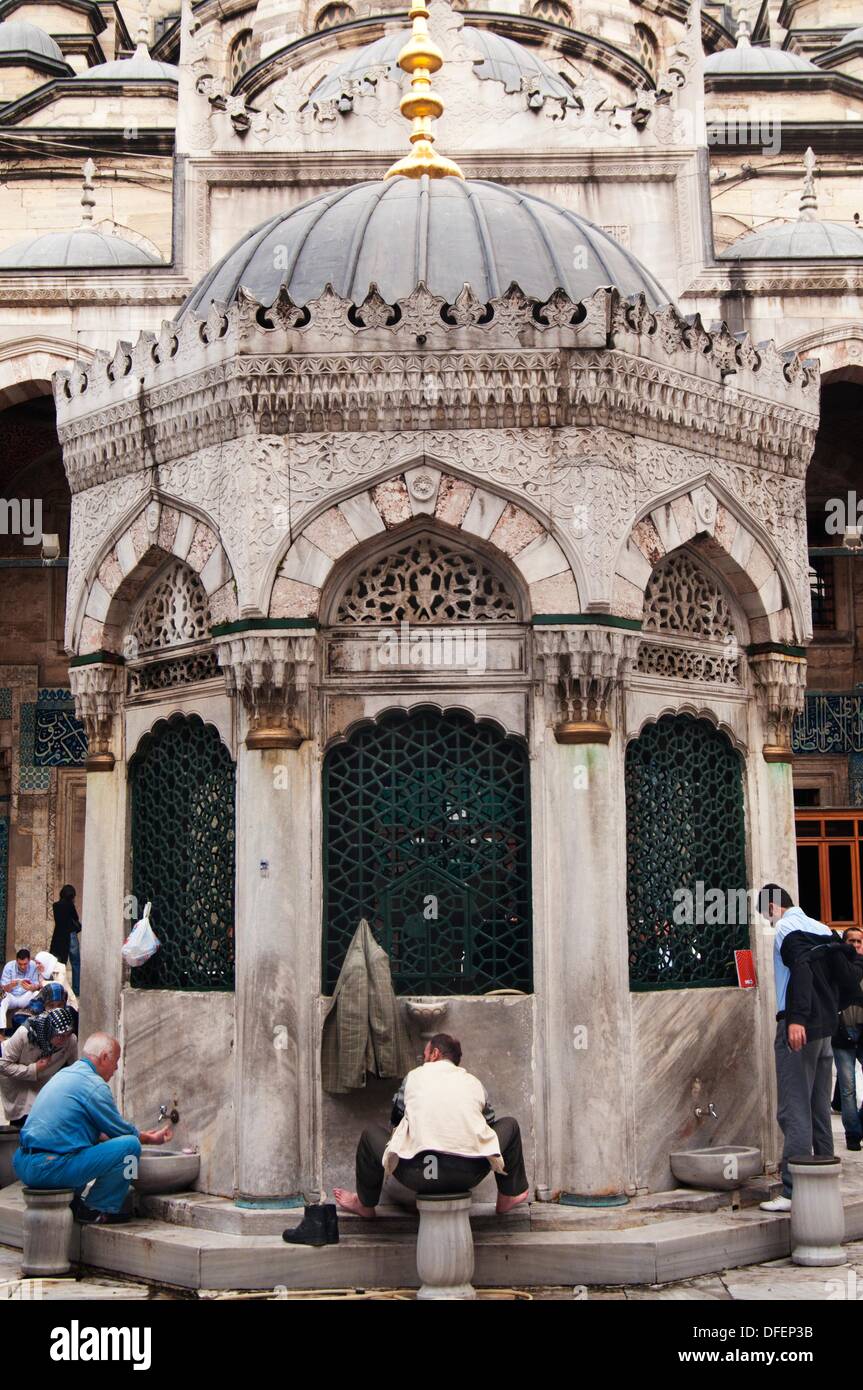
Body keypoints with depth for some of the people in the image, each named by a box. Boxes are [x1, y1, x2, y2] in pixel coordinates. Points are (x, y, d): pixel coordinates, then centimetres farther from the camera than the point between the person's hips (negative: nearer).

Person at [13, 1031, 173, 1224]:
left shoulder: (64, 1074, 19)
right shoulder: (94, 1084, -11)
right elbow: (121, 1130, -1)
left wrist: (142, 1134, 29)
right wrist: (151, 1139, 18)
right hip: (50, 1169, -10)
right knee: (130, 1145, -11)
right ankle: (97, 1210, 0)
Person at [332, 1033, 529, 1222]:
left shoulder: (415, 1076, 14)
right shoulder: (474, 1082, 16)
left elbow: (396, 1117, 27)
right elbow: (489, 1122, 28)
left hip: (418, 1176, -1)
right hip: (469, 1175, 1)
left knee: (371, 1133, 24)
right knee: (509, 1125, 26)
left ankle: (365, 1204, 37)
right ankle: (507, 1197, 35)